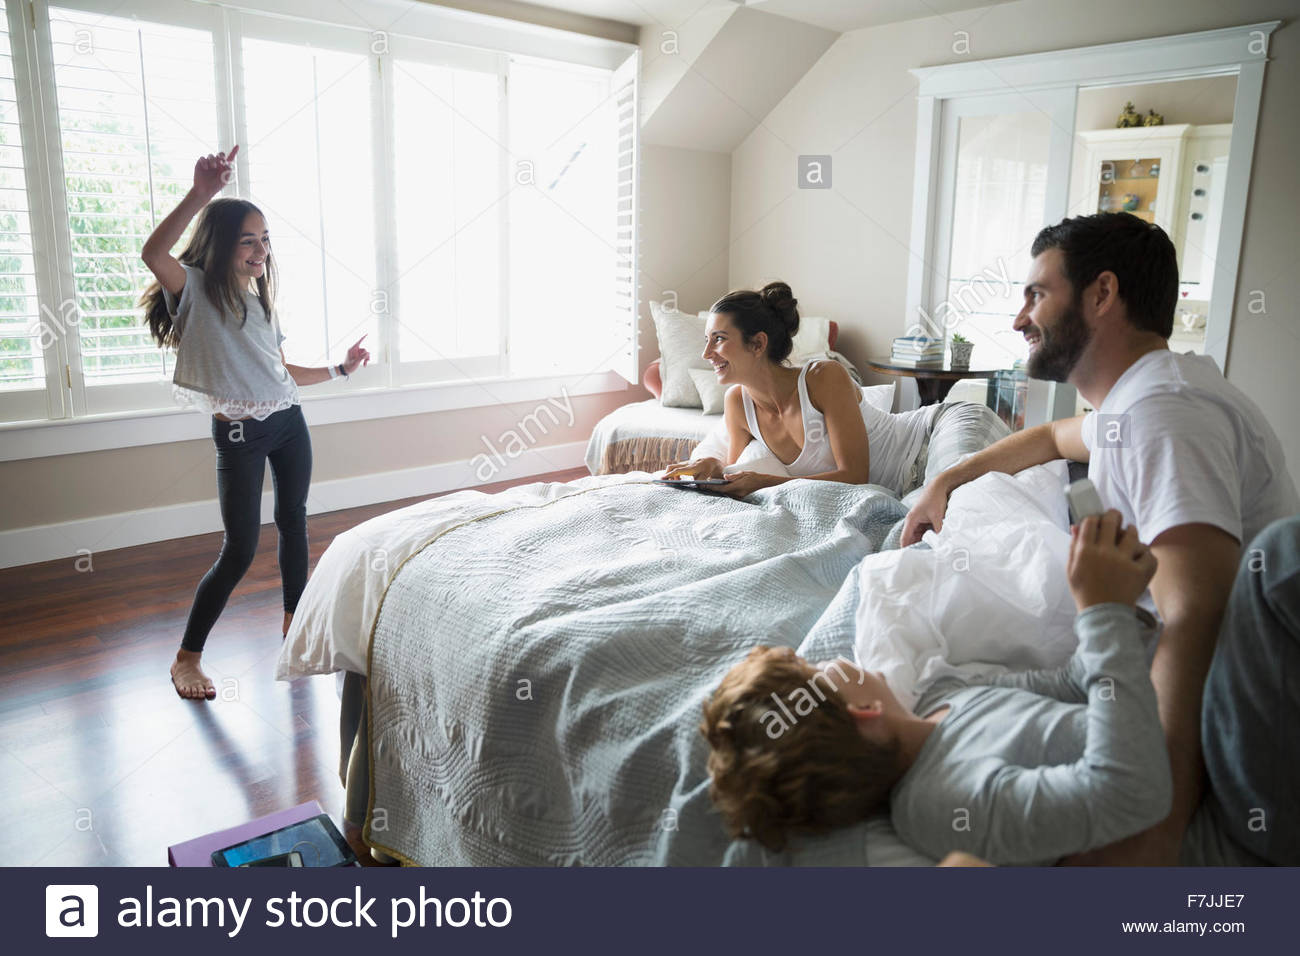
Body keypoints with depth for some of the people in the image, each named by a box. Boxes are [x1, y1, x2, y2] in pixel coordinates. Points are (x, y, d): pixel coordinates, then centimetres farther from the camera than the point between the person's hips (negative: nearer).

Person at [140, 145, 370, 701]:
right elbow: (153, 253, -33)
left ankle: (294, 621, 32)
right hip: (238, 435, -7)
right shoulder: (196, 292, -9)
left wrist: (340, 369, 20)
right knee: (239, 551, -5)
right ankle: (186, 658, 10)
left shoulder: (261, 301, 12)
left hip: (289, 424, 7)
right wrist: (201, 194, -40)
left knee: (294, 522, 14)